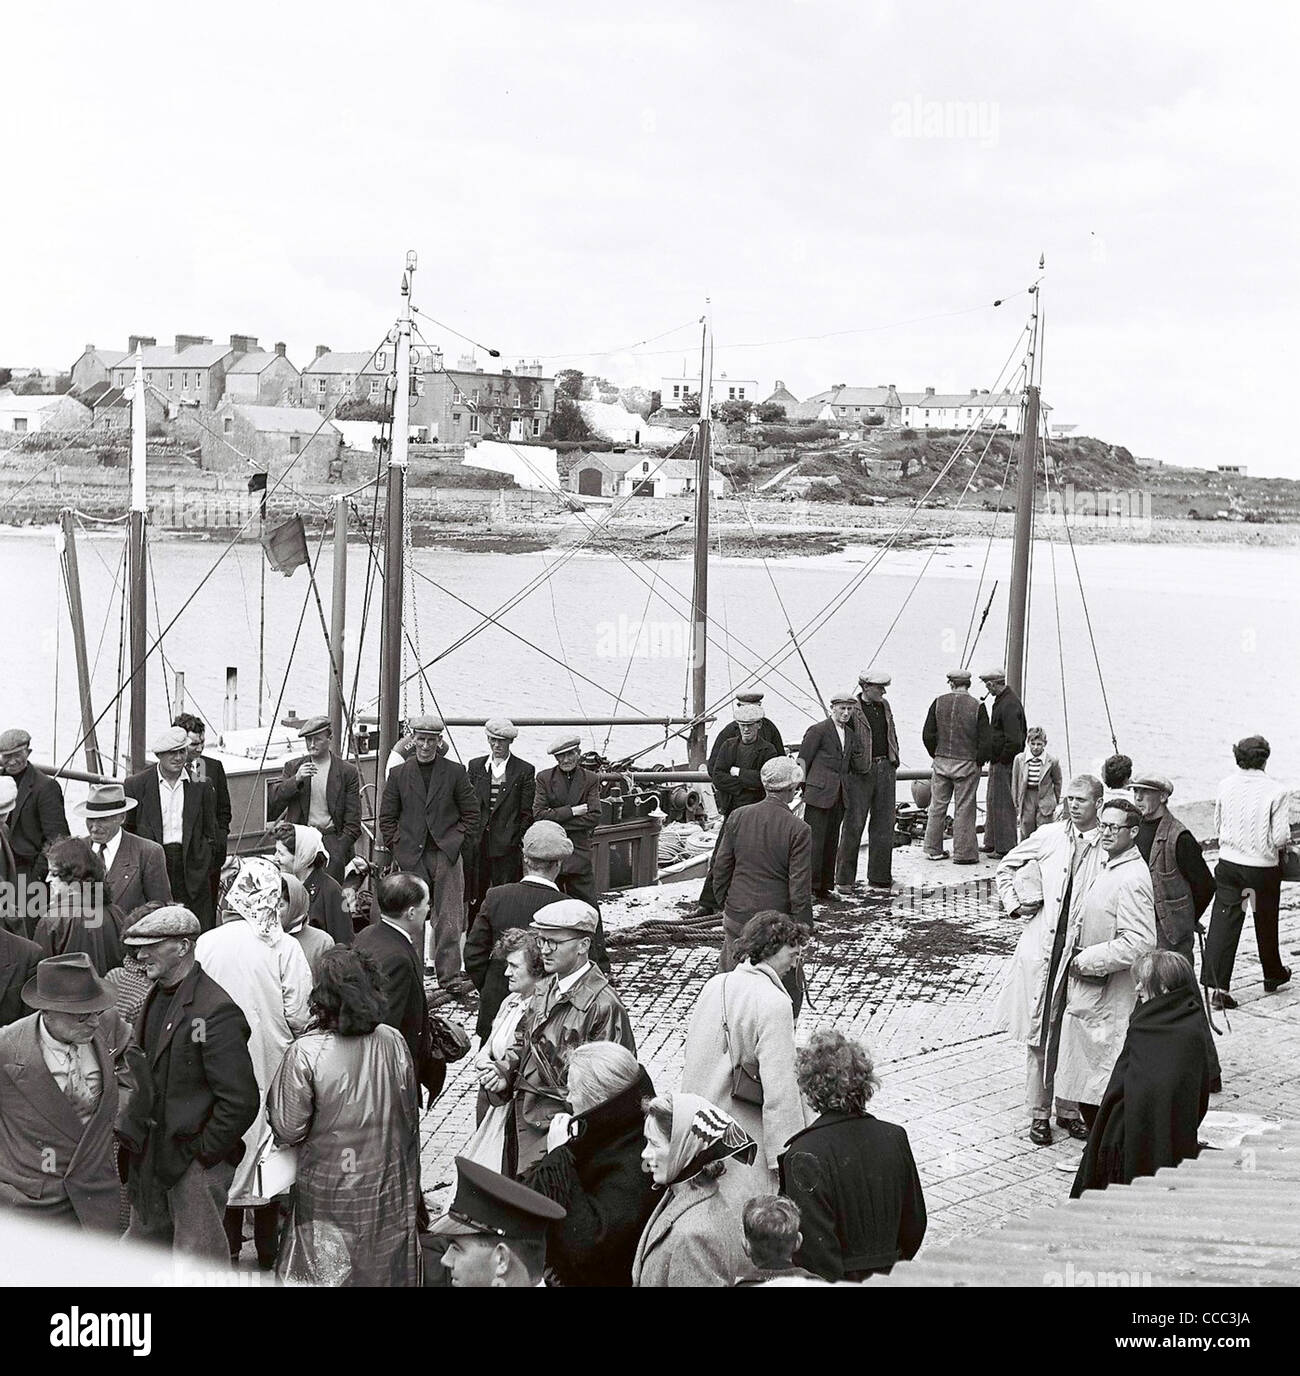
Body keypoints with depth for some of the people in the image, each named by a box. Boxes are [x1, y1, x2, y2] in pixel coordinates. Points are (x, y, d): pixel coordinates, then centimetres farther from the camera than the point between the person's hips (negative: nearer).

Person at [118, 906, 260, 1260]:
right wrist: (131, 1130, 12)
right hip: (151, 1155, 9)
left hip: (198, 1163, -9)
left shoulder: (216, 1011, -20)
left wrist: (203, 1153, -16)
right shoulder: (157, 998, 10)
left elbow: (241, 1101, -21)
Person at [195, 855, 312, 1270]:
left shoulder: (205, 944, -7)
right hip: (269, 1067, -2)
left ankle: (228, 1244, 22)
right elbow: (299, 1015, -11)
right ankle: (268, 1251, 16)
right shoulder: (284, 948, -13)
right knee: (269, 1150, 10)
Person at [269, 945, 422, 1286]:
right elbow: (410, 1114, 4)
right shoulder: (393, 1042, -7)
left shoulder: (306, 1053, -19)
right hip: (388, 1190, 3)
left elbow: (287, 1130, -14)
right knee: (383, 1269, 16)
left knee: (324, 1275, 11)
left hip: (327, 1193, -3)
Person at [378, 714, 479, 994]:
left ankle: (450, 974, -8)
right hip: (412, 855, 1)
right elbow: (386, 816, 12)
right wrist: (397, 845, 3)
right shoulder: (398, 775, 9)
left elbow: (471, 812, 9)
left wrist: (459, 840, 0)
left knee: (449, 917, -7)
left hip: (446, 853, -1)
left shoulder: (455, 772, 6)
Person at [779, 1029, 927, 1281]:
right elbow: (915, 1225, 9)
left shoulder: (804, 1156, -18)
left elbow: (814, 1247, -17)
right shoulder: (895, 1138, -1)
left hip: (841, 1280, -6)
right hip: (887, 1278, 6)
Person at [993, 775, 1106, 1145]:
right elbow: (1005, 868, 18)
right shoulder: (1048, 836, 3)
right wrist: (1015, 905, 5)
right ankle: (1039, 1112, 13)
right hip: (1041, 948, 1)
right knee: (1039, 1032, 4)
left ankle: (1068, 1110, 20)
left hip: (1082, 951, -1)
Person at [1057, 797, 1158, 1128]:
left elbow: (1139, 943, -27)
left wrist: (1088, 960, -19)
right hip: (1089, 985, 10)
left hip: (1111, 992, -10)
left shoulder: (1132, 879, -21)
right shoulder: (1109, 866, 10)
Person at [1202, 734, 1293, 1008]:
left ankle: (1216, 985, -9)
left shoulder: (1226, 786, -4)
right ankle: (1273, 975, 39)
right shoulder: (1276, 792, -16)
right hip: (1263, 867, -2)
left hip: (1228, 863, 2)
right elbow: (1280, 838, -16)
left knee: (1223, 923, 1)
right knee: (1266, 922, 19)